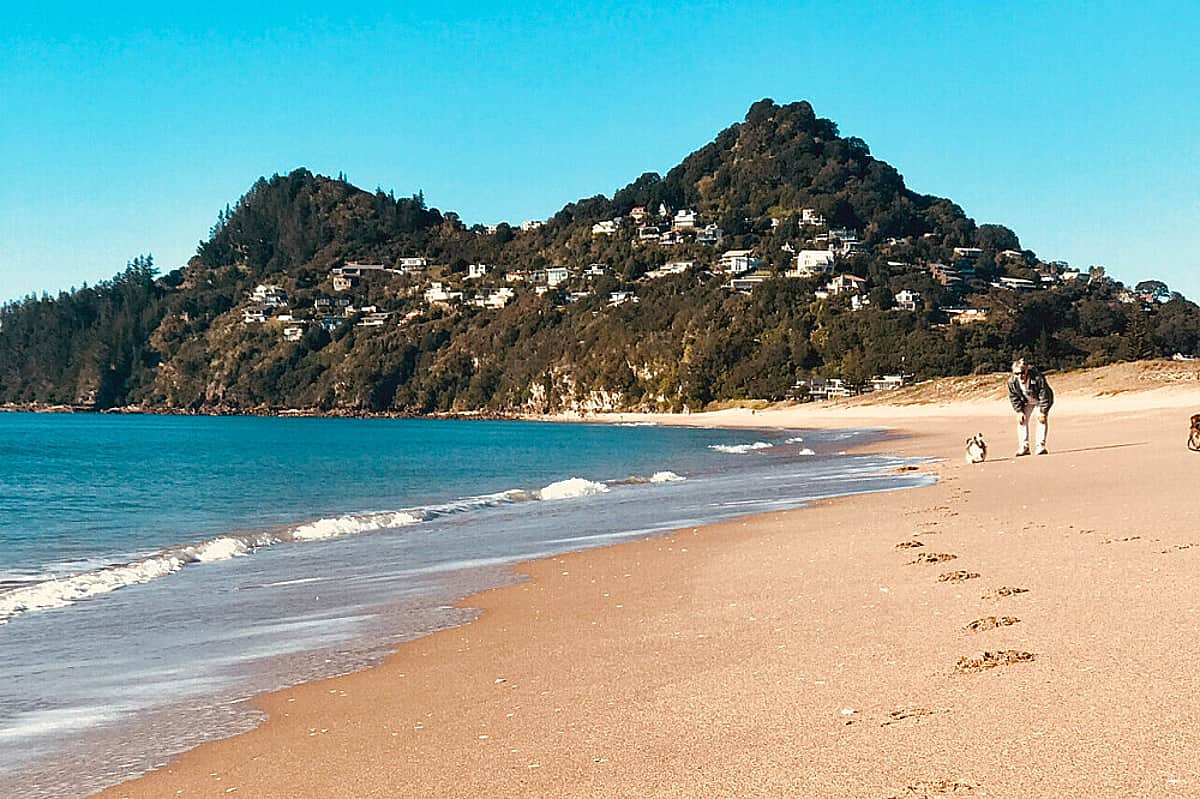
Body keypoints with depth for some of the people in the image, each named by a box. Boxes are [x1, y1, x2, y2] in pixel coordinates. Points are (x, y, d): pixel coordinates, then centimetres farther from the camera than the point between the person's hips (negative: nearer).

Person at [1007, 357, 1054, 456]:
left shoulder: (1037, 378, -38)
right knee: (1022, 421, -5)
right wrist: (1019, 411, -15)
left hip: (1040, 400, -4)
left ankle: (1040, 446, -16)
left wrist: (1043, 412, -28)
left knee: (1042, 419, -18)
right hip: (1026, 402, 4)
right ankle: (1024, 447, 0)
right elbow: (1014, 398, -10)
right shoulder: (1012, 382, -26)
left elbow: (1045, 395, -29)